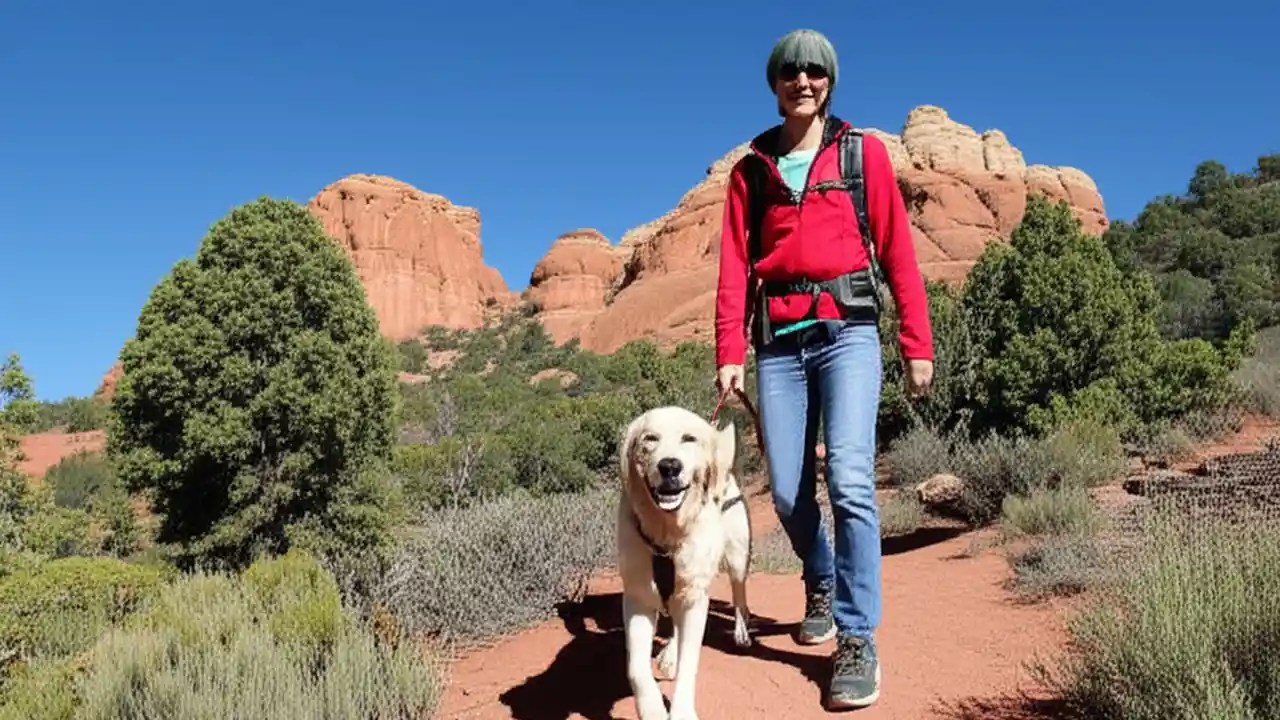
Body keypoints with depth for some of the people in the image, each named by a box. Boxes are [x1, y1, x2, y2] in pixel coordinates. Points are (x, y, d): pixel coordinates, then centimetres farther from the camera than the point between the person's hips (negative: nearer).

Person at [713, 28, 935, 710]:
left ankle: (857, 640, -6)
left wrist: (917, 343, -1)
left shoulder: (864, 152, 8)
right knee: (788, 492, 2)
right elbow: (733, 267, 7)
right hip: (779, 340, 2)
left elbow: (897, 250, 4)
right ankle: (821, 584, 32)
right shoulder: (750, 169, 13)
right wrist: (729, 353, -4)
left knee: (849, 479, -17)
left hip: (847, 330, -2)